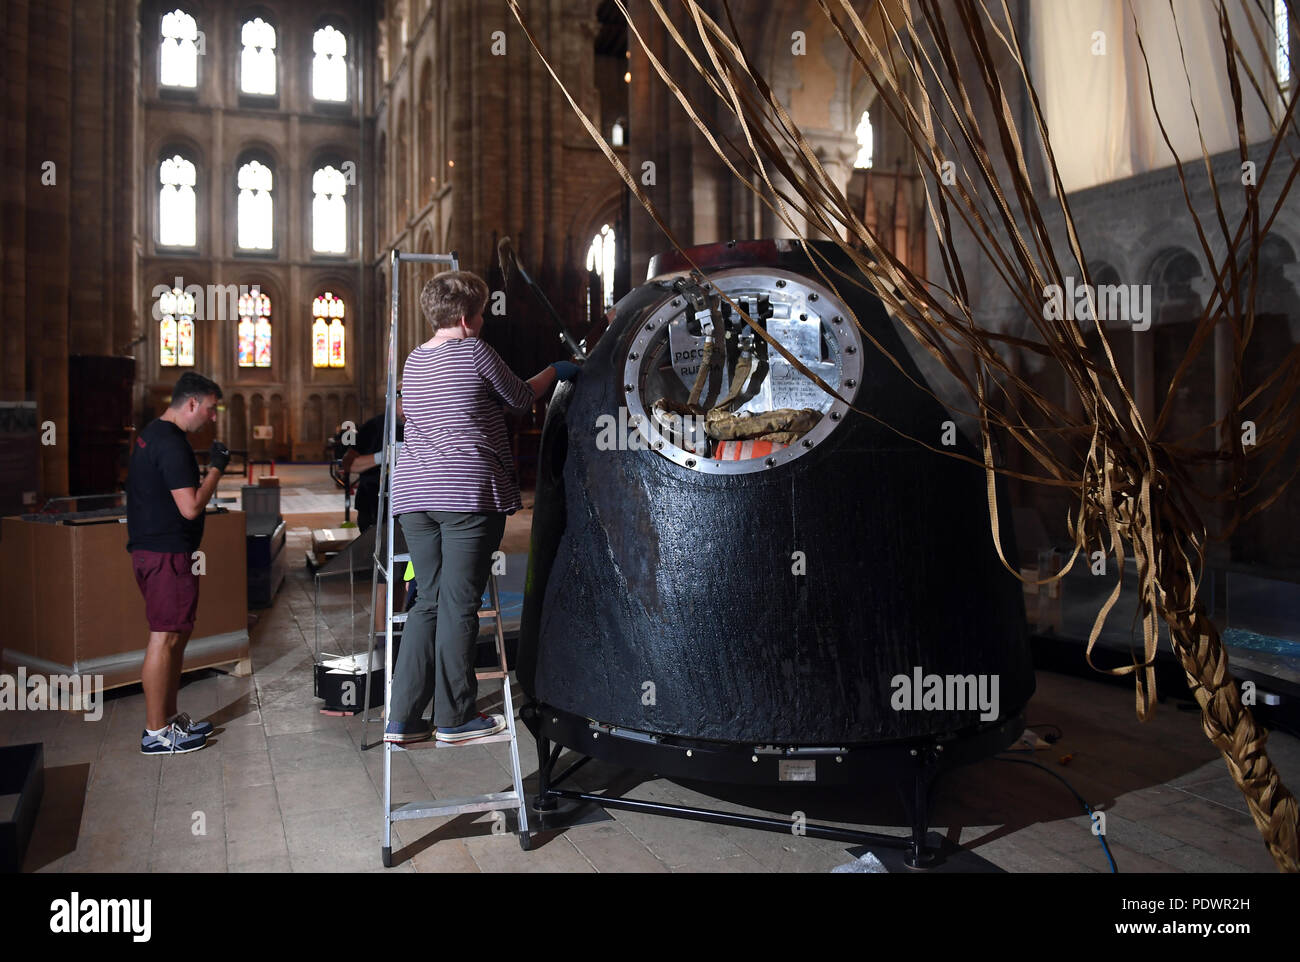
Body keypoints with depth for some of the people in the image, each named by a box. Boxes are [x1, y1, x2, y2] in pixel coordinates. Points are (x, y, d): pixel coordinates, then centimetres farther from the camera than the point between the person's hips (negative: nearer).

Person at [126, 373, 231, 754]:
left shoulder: (152, 433, 15)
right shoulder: (172, 444, -19)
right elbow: (191, 506, -22)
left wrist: (208, 467, 14)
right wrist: (216, 469, -12)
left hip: (152, 548, 11)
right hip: (165, 554, -11)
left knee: (177, 634, 17)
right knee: (165, 637, -4)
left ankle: (170, 717, 26)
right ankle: (155, 733, 4)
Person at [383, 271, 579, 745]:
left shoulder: (414, 361, 17)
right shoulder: (473, 351, -4)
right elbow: (520, 398, 7)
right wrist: (555, 371, 25)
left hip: (415, 492, 7)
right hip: (468, 492, -7)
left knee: (428, 602, 11)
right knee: (458, 606, -1)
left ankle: (403, 718, 12)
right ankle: (455, 718, 8)